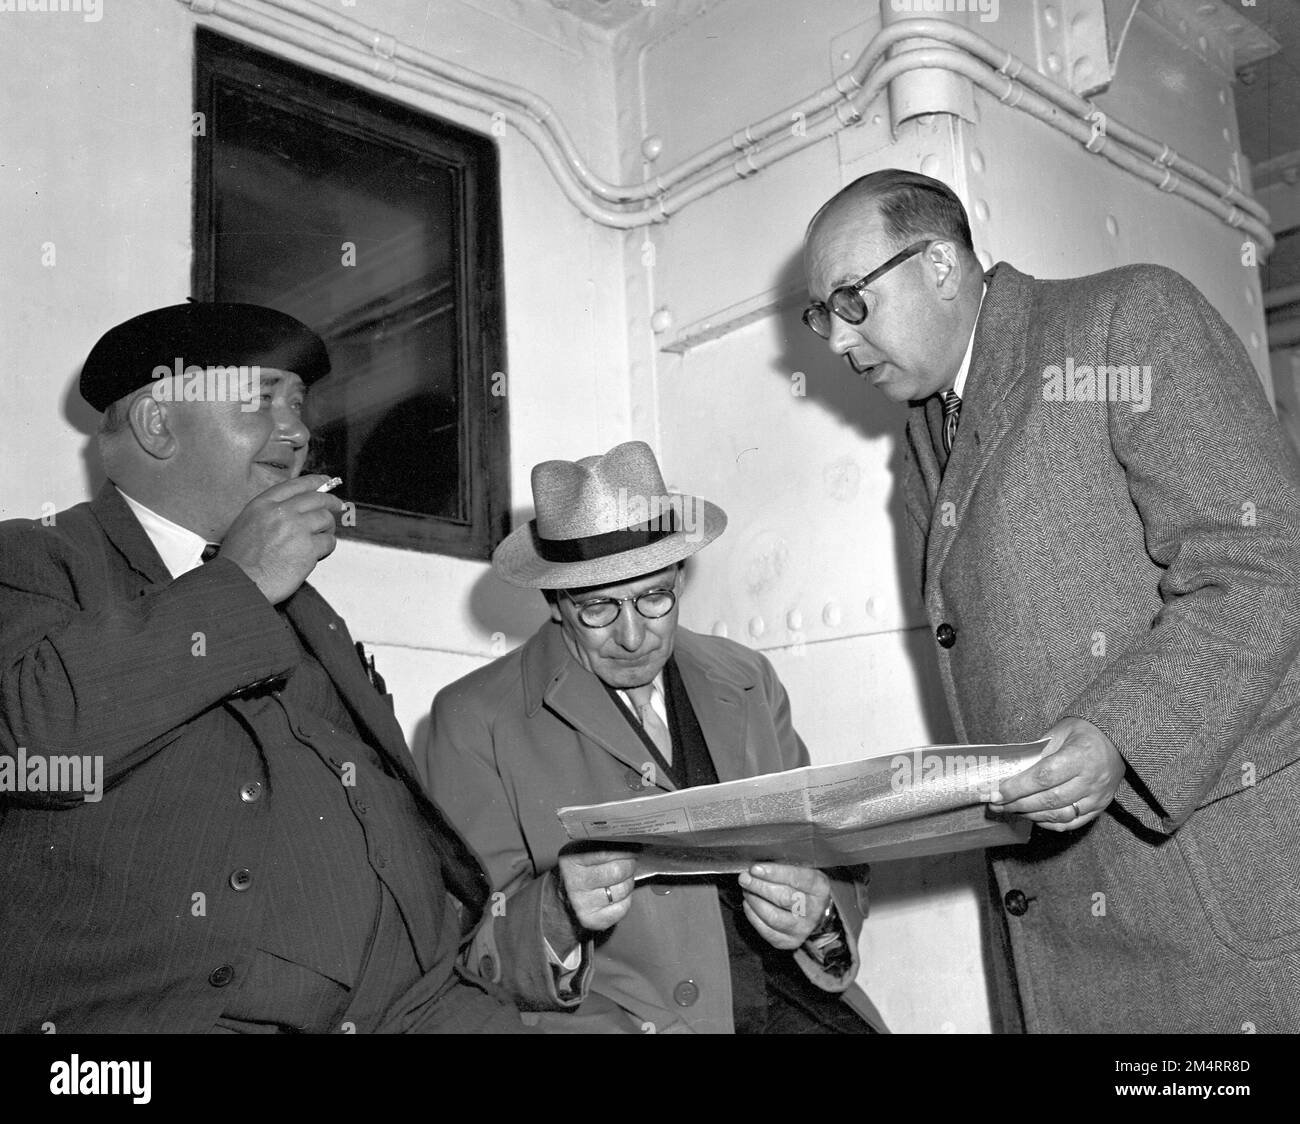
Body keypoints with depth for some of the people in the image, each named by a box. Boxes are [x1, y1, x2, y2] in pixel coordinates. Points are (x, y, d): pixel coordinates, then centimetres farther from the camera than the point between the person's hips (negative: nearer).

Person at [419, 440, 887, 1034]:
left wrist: (819, 917, -11)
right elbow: (460, 951, -2)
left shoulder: (747, 681, 13)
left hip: (785, 999, 4)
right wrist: (556, 913, -22)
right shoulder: (473, 719, 0)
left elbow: (830, 868, 12)